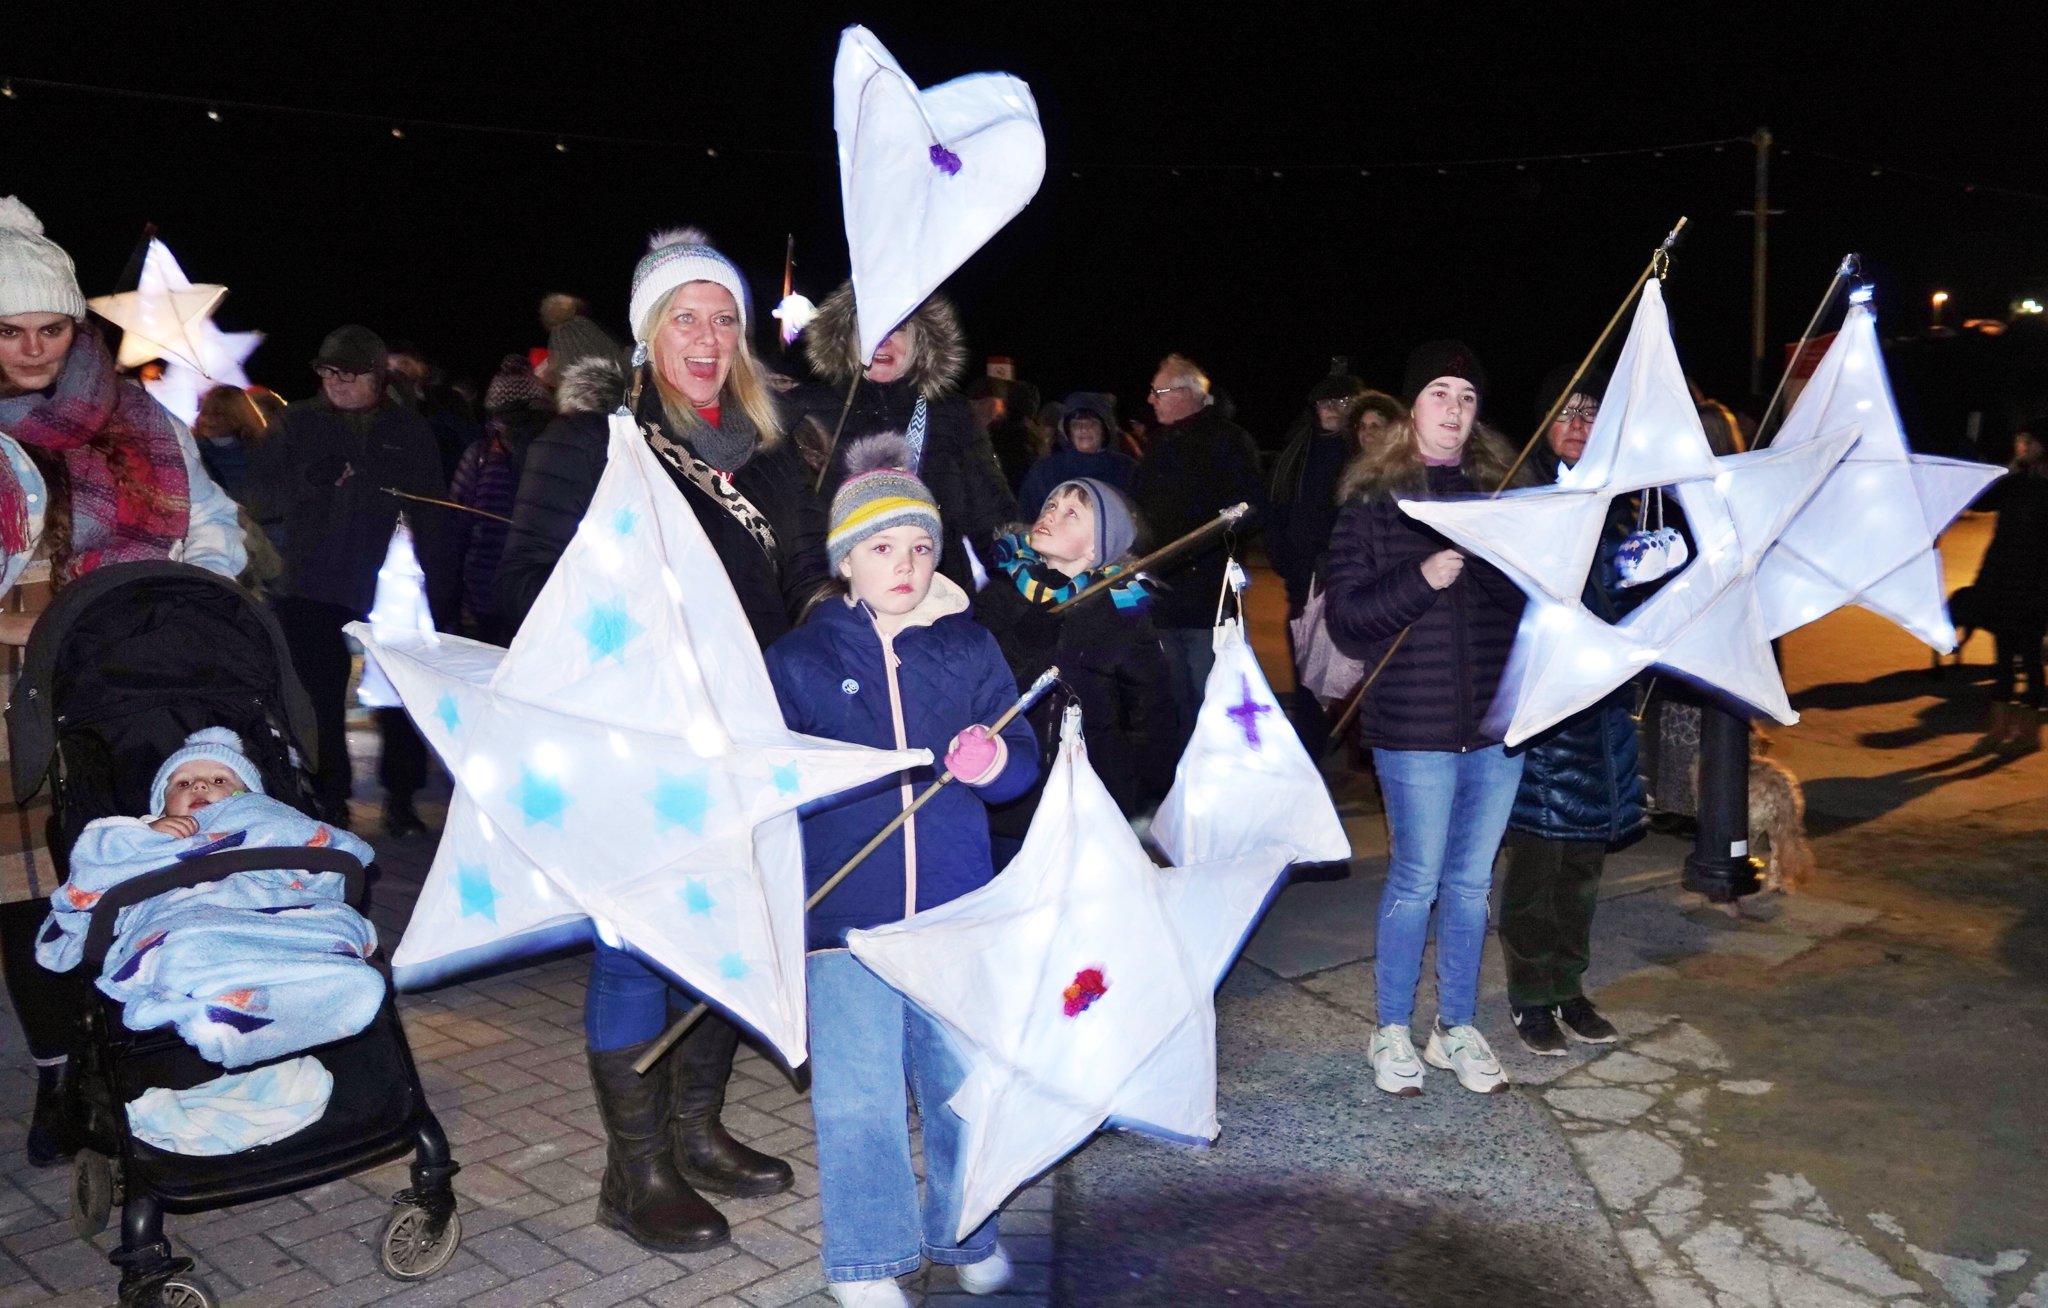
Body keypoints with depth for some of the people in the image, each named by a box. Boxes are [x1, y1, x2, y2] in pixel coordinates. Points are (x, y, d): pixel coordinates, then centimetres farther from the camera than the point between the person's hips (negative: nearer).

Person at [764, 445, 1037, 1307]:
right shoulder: (798, 659, 2)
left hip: (956, 905, 2)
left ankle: (964, 1231, 34)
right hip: (845, 909, -2)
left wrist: (994, 761, -17)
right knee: (857, 1093, 2)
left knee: (964, 1080, 11)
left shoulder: (969, 649, 7)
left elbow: (1024, 759, 4)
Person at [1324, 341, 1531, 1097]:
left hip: (1497, 723, 4)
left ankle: (1457, 1028, 26)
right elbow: (1347, 620, -5)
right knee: (1416, 880, 3)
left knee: (1472, 881, 11)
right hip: (1415, 728, -3)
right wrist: (1422, 580, -18)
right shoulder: (1372, 501, 0)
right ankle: (1391, 1032, 20)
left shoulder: (1503, 490, 11)